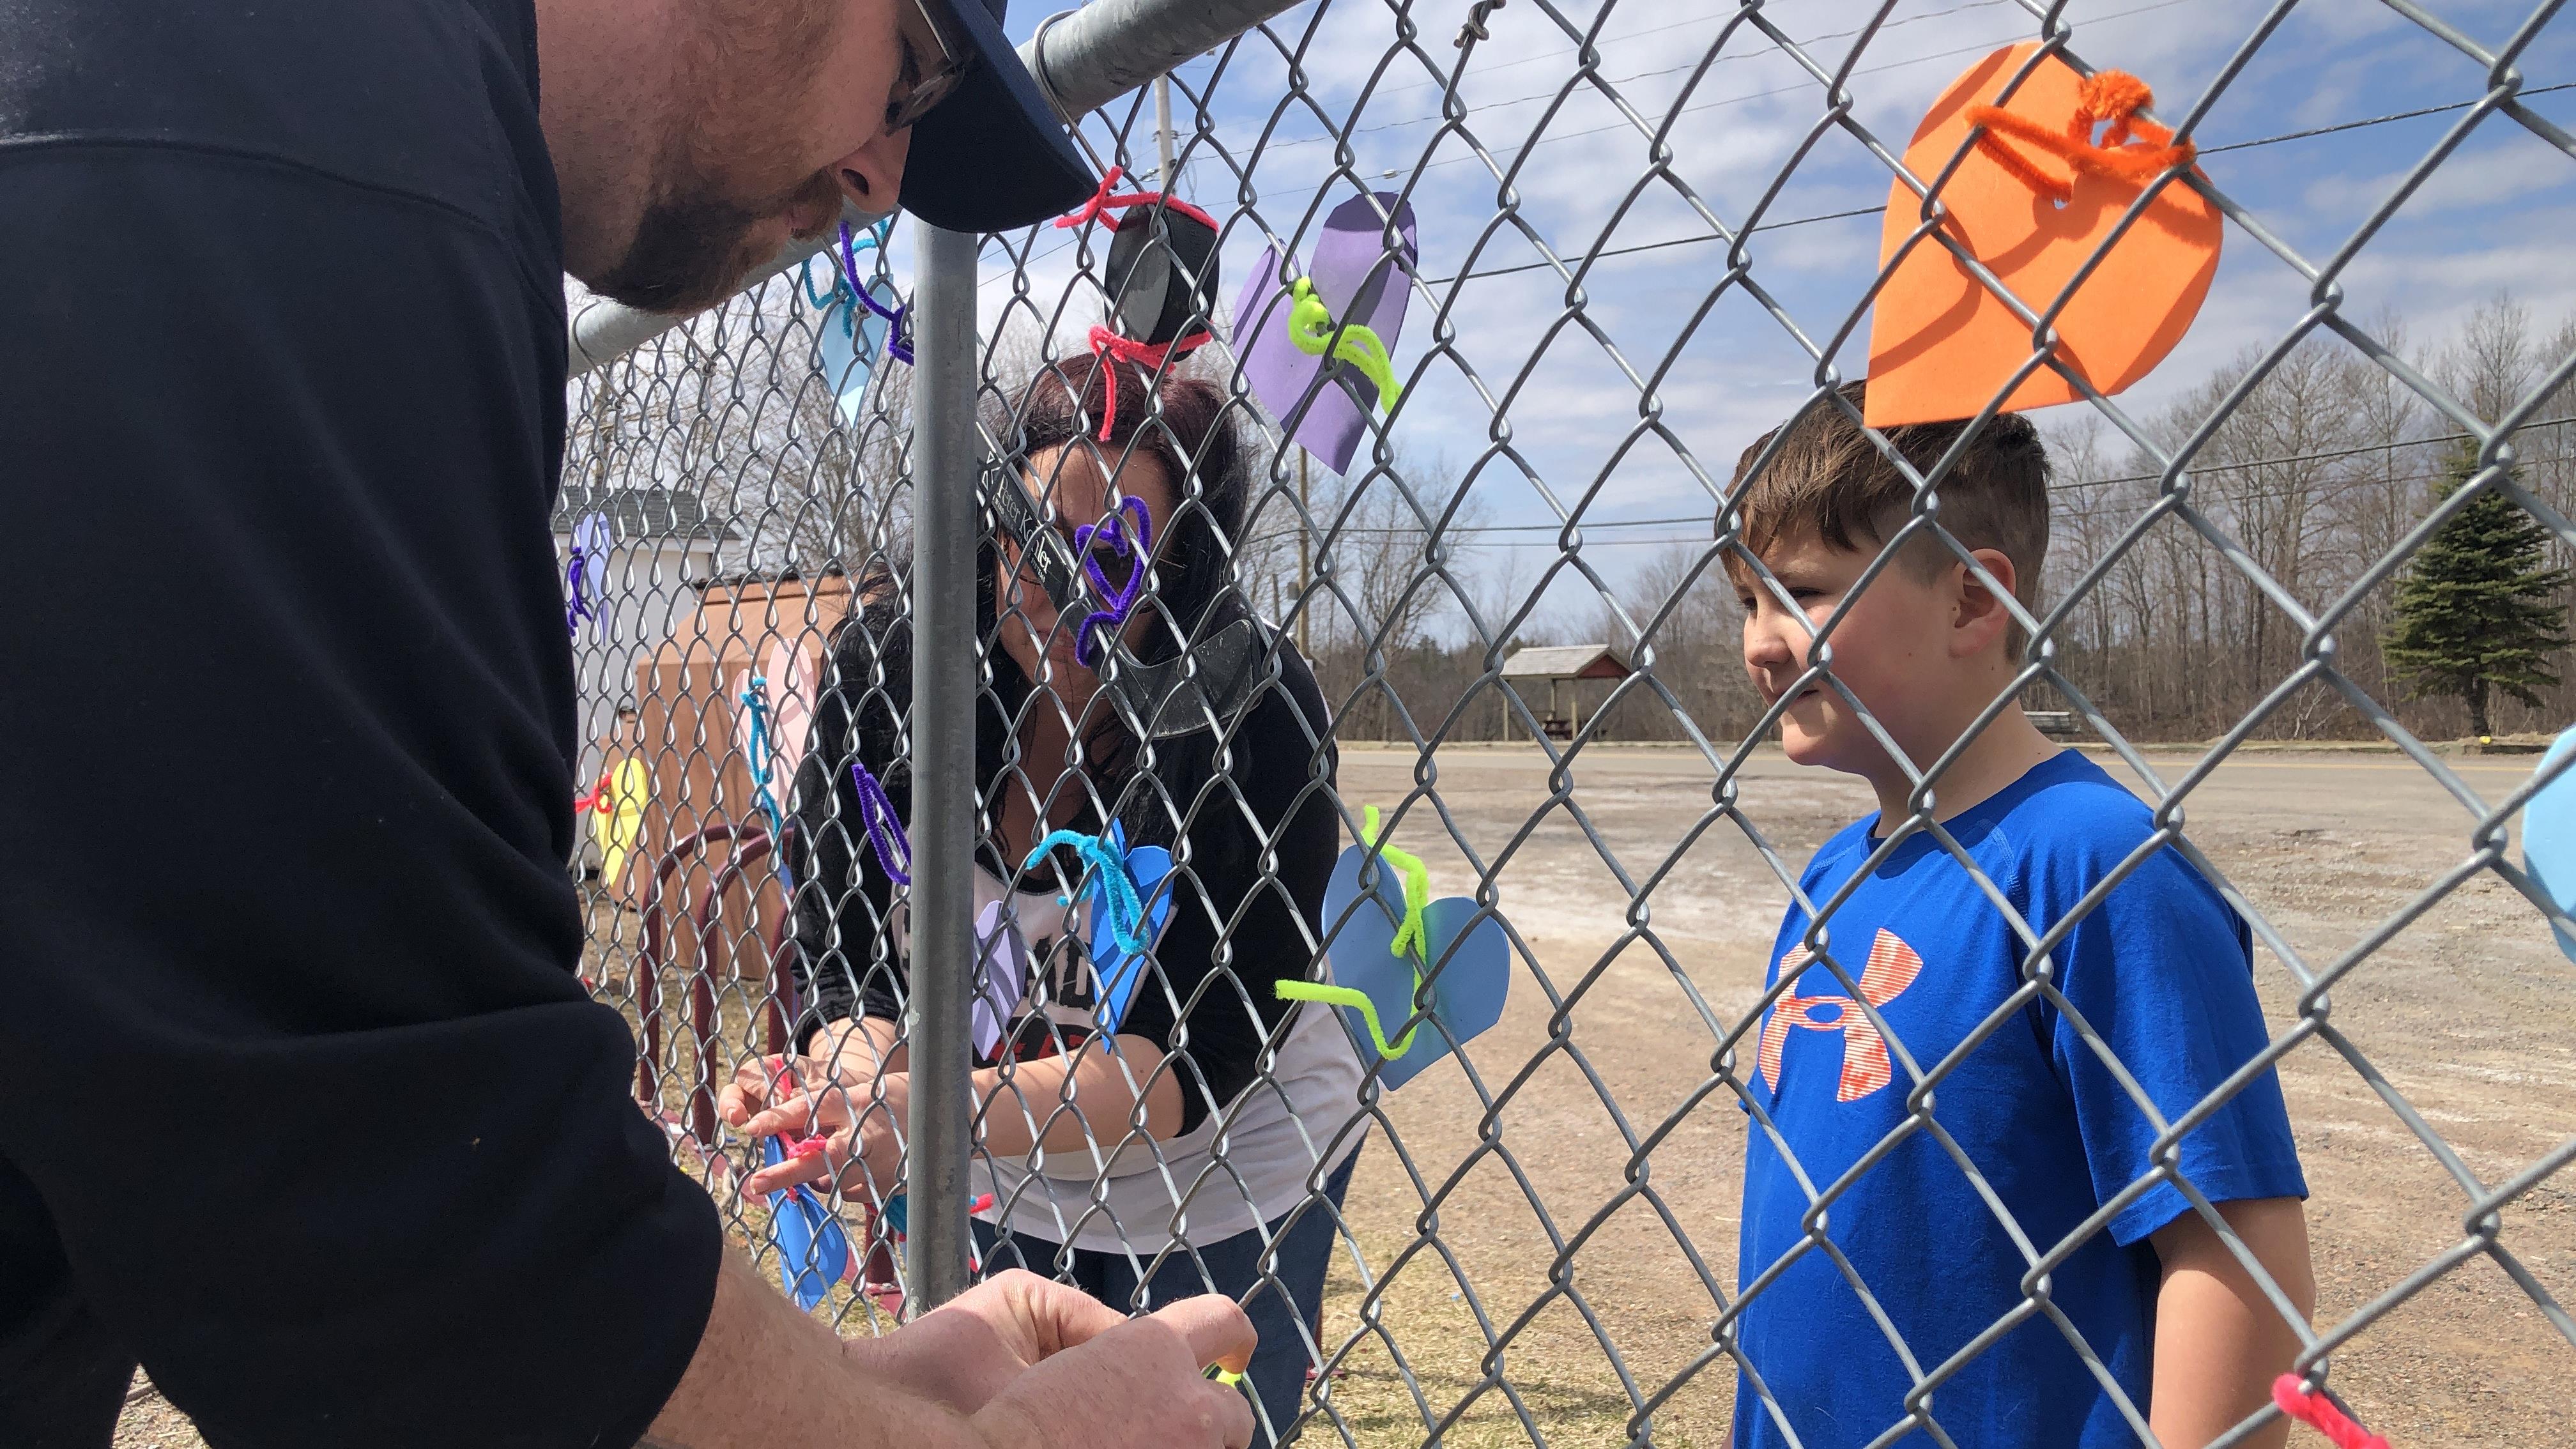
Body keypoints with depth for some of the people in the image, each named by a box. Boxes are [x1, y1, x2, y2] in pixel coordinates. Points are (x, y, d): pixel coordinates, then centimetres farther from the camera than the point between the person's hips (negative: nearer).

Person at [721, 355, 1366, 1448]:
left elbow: (1190, 1057, -29)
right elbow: (847, 952, -12)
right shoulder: (888, 660, -16)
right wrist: (849, 1087, -34)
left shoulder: (1254, 711, -27)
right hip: (998, 1191, 4)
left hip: (1223, 1193, -3)